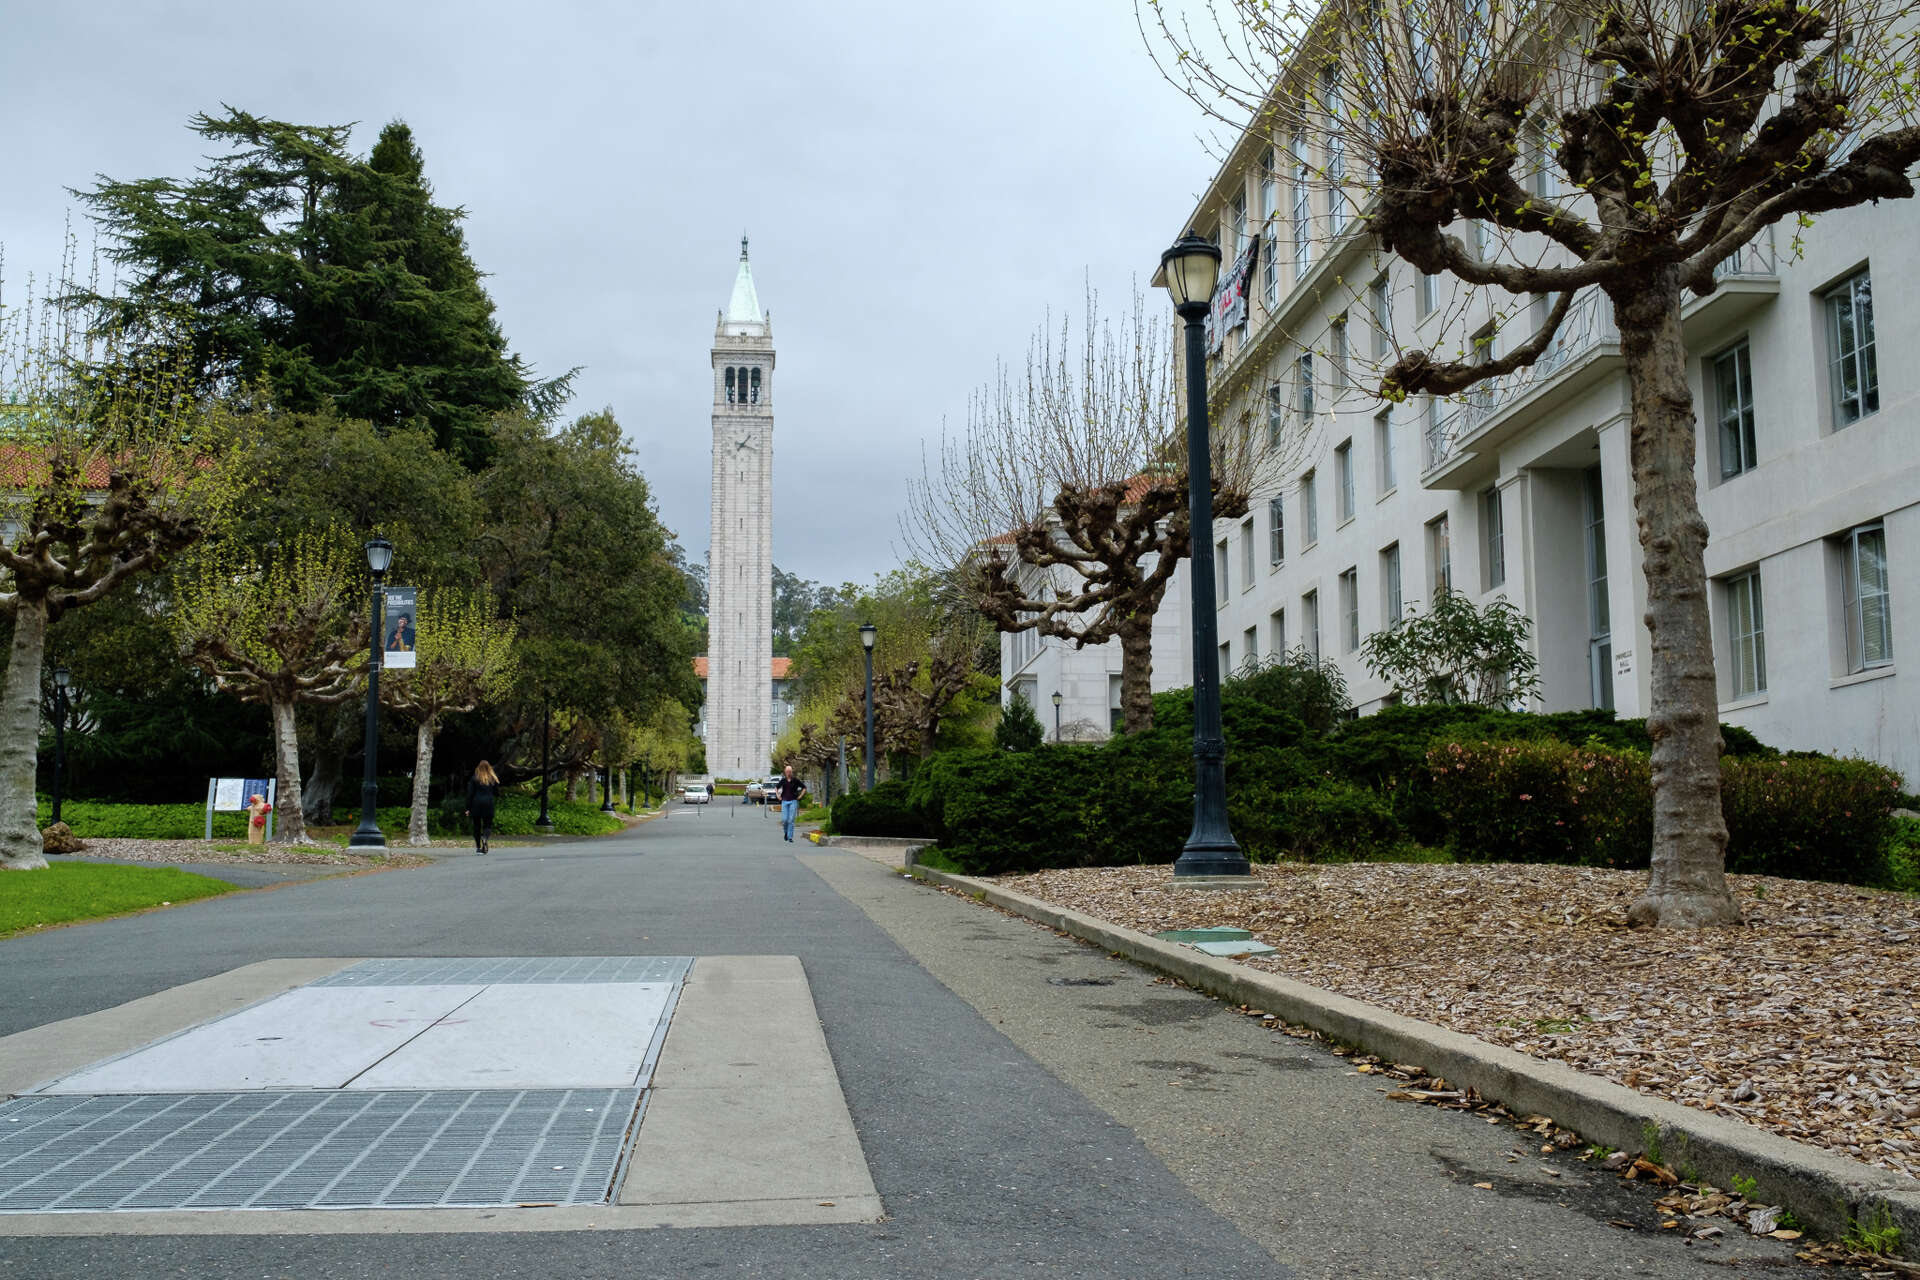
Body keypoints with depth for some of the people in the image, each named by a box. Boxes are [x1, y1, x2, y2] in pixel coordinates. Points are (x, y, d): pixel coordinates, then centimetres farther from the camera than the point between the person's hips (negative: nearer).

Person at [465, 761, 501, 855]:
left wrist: (468, 808, 1)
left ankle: (478, 847, 8)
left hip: (476, 804, -1)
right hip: (489, 804, 1)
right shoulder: (493, 779, 4)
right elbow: (497, 794, 8)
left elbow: (470, 794, -2)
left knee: (477, 826, 10)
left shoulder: (474, 779, 0)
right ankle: (485, 837, -25)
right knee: (488, 825, 7)